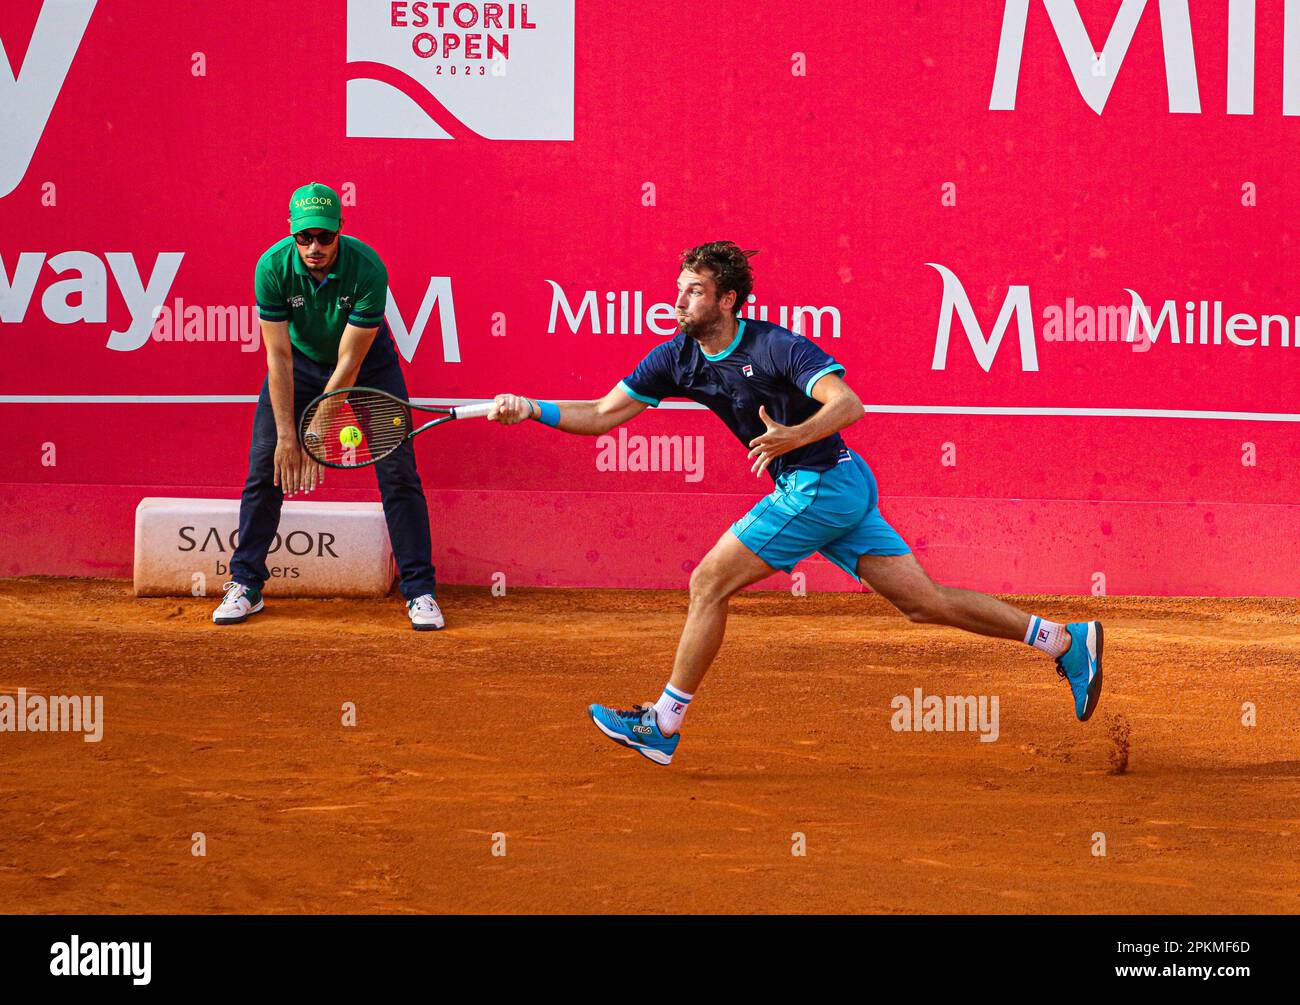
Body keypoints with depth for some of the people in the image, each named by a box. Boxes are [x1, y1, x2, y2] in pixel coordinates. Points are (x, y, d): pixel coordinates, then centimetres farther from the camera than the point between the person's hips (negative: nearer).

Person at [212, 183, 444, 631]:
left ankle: (420, 592, -1)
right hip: (301, 361, 2)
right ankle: (245, 586, 6)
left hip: (368, 364, -2)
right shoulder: (273, 267, -27)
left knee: (398, 472, -9)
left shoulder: (368, 269, -32)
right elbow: (279, 356, -22)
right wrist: (286, 436, -23)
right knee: (265, 466, -5)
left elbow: (349, 362, -28)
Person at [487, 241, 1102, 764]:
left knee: (710, 582, -9)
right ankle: (1065, 641, 10)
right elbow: (602, 415, 7)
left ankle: (662, 726, -1)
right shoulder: (676, 360, 5)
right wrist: (531, 409, -6)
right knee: (925, 603, 7)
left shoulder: (775, 347, -16)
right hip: (826, 491, 8)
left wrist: (796, 436, -41)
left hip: (825, 481, -8)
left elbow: (848, 402, -25)